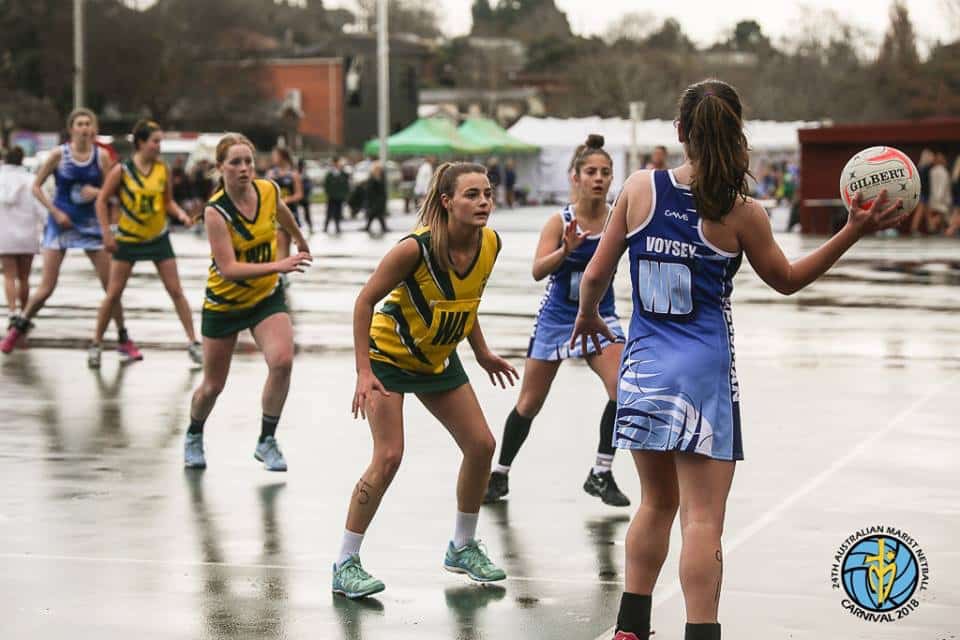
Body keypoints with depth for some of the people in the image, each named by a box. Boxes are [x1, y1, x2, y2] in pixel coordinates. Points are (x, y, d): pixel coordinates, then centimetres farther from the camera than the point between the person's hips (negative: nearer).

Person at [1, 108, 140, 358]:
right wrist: (56, 212, -10)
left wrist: (97, 192, -18)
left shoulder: (101, 157, -2)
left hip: (91, 223, 2)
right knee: (46, 288, -4)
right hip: (61, 223, -2)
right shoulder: (59, 154, -7)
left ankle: (123, 339, 13)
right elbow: (36, 187, -1)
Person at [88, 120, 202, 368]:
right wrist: (107, 233, -11)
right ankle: (96, 343, 14)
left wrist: (181, 214, -11)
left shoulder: (163, 169, -2)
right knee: (113, 294, 1)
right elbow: (102, 201, -6)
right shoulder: (122, 170, -12)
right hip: (127, 239, -2)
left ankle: (193, 343, 6)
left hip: (158, 238, 2)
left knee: (176, 291, 0)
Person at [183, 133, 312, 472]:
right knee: (213, 386, 10)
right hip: (223, 303, -3)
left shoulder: (269, 190, -12)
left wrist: (300, 239, 33)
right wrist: (278, 266, -42)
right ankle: (193, 437, 41)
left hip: (267, 297, 3)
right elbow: (228, 268, -32)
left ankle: (267, 441, -6)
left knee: (282, 361, -23)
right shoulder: (216, 211, -24)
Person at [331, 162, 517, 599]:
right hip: (388, 354, -7)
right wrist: (364, 373, -26)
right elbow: (365, 300, -22)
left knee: (481, 445, 4)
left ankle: (462, 547, 23)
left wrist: (482, 353, 13)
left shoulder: (490, 244, -11)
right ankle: (345, 564, -6)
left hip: (439, 358, 7)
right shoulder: (416, 248, -30)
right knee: (388, 456, -17)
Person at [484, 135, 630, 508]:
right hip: (556, 318, -1)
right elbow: (538, 271, -24)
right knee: (529, 404, 8)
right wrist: (566, 249, -41)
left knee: (623, 389, -20)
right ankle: (500, 475, 27)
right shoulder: (561, 222, -14)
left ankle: (601, 474, -4)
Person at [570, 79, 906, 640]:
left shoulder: (641, 188, -3)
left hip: (644, 366, 4)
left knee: (657, 502, 20)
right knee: (703, 519, -2)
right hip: (704, 373, -4)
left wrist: (588, 316, 24)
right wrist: (854, 231, 9)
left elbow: (596, 275, 3)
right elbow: (787, 279, 9)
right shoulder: (742, 213, -8)